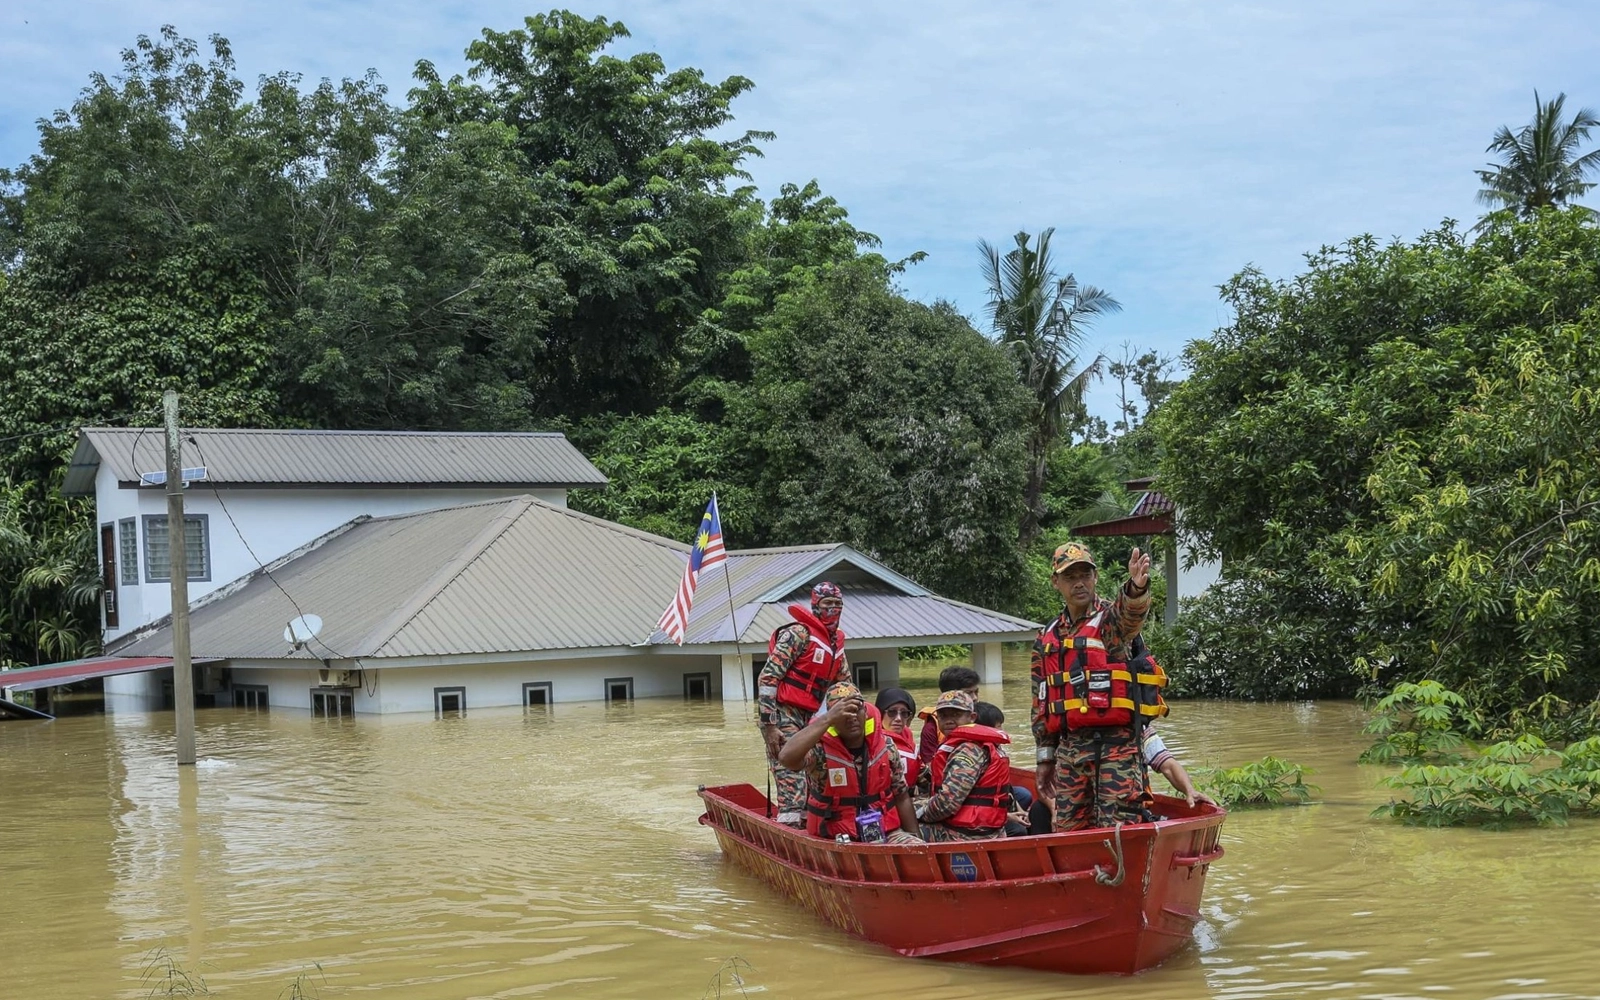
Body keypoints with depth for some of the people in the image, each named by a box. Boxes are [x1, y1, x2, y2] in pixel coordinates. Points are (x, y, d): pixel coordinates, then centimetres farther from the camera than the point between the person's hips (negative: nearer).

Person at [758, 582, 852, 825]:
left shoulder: (837, 643, 14)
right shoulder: (799, 634, -11)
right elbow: (767, 678, -16)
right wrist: (769, 725, -19)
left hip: (809, 718, 9)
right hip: (782, 714, -8)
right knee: (792, 783, -16)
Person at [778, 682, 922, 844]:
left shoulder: (885, 745, 4)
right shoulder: (820, 749, -11)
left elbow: (902, 798, 13)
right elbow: (787, 757, -34)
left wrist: (914, 837, 7)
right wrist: (827, 719, -31)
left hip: (887, 833, 4)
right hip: (840, 841, -4)